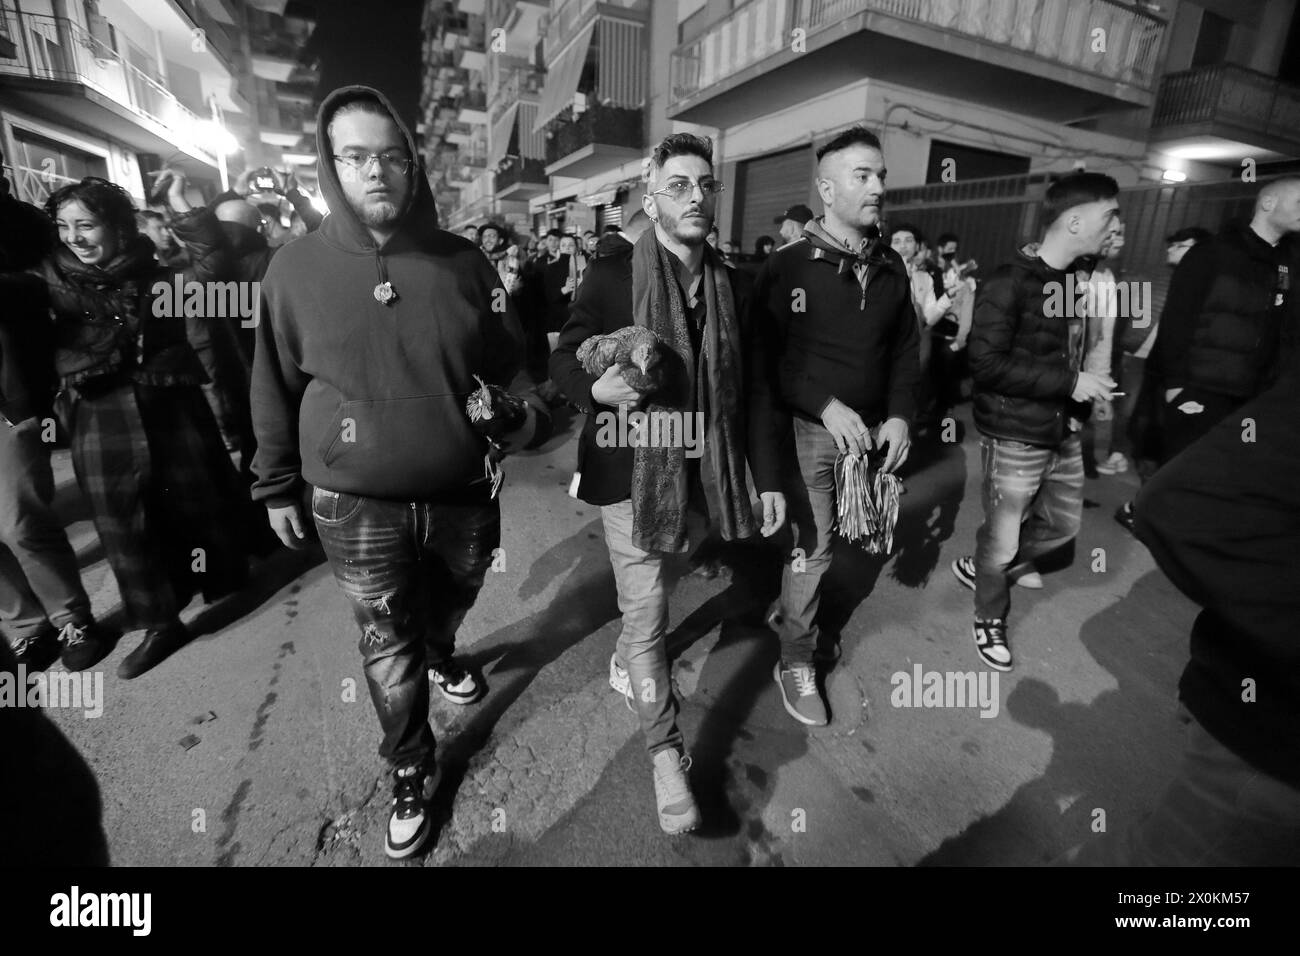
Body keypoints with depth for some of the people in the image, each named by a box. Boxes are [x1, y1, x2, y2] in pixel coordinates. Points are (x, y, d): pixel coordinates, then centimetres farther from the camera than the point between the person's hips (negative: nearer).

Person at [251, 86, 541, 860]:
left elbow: (510, 364, 8)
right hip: (357, 507, -1)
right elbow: (275, 390, 3)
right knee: (389, 648, 11)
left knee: (448, 608, 25)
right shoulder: (297, 268, -5)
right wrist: (278, 485, 8)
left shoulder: (463, 262, -3)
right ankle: (413, 776, 33)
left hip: (462, 493, 2)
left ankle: (441, 656, 60)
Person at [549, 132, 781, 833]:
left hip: (698, 467, 4)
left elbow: (746, 388, 5)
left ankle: (623, 661, 53)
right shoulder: (610, 277, -8)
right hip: (629, 468, -3)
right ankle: (666, 750, 20)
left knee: (650, 595, 21)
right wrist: (598, 389, -27)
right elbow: (562, 359, -3)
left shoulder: (733, 285, 3)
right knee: (647, 612, 1)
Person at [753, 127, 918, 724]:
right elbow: (764, 358, -13)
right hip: (808, 428, -5)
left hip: (869, 429, 5)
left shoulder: (891, 268, 8)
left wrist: (900, 415, -1)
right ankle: (796, 662, 20)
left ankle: (786, 610, 42)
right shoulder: (788, 266, -9)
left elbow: (905, 351, 13)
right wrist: (827, 406, -21)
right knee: (813, 544, 0)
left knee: (824, 538, 15)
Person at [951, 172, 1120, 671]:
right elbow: (986, 362, -22)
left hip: (1063, 433, 8)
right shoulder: (1011, 283, -15)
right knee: (1003, 539, 6)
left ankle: (979, 566, 39)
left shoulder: (1078, 280, 9)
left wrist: (1087, 388, 2)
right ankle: (990, 619, 30)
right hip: (1015, 437, -8)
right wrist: (1069, 382, -21)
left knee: (1064, 523, 19)